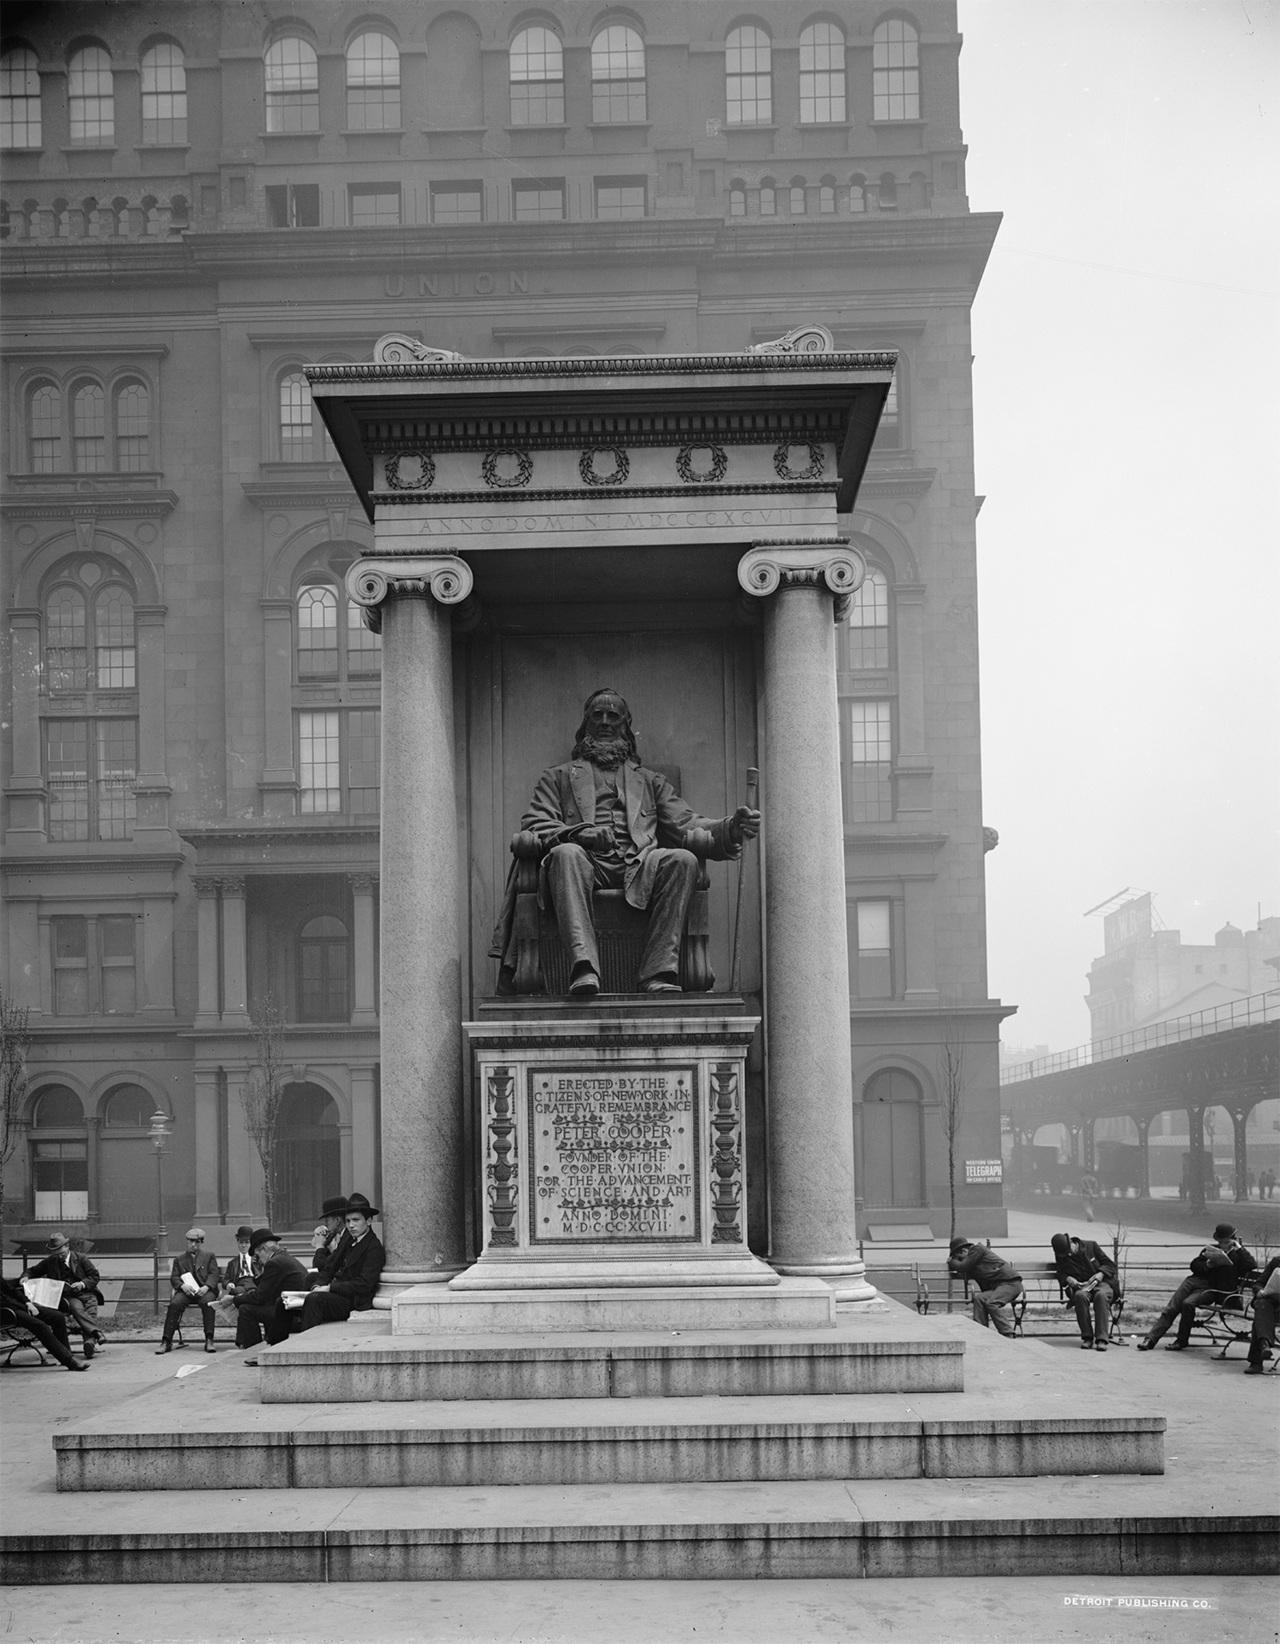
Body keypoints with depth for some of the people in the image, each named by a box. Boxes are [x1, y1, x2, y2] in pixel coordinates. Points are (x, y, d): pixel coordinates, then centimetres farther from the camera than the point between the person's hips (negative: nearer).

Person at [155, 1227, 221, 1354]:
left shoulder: (210, 1256, 21)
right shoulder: (179, 1259, 23)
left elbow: (213, 1274, 7)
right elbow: (174, 1278, 11)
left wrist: (206, 1287, -14)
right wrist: (183, 1286, -12)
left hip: (204, 1290, -1)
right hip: (185, 1291, 1)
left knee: (207, 1302, -35)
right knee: (174, 1304, -30)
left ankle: (209, 1340, -38)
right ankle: (166, 1342, -30)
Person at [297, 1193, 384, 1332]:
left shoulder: (374, 1248, -8)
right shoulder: (350, 1241, 18)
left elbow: (364, 1285, -16)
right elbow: (332, 1270, 21)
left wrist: (329, 1288, -17)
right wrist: (320, 1285, -1)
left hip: (355, 1303, -8)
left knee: (314, 1299, -33)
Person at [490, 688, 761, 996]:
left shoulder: (650, 781, 32)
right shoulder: (557, 777, 27)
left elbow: (685, 825, 19)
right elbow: (534, 825, 12)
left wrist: (730, 829, -3)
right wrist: (578, 832, -11)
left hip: (639, 867, 2)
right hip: (587, 862, -2)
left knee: (682, 859, -31)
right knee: (566, 853, -37)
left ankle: (658, 973, -39)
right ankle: (583, 968, -53)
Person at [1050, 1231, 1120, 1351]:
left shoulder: (1091, 1246, 2)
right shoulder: (1060, 1257, 6)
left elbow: (1110, 1264, 6)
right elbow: (1060, 1275, 15)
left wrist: (1101, 1274, -14)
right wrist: (1067, 1279, -8)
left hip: (1101, 1283, -1)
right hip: (1081, 1287, 1)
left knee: (1101, 1296, -38)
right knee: (1081, 1296, -37)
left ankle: (1101, 1339, -40)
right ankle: (1087, 1337, -29)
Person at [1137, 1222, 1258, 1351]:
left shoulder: (1238, 1255, 7)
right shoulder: (1211, 1249, 20)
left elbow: (1252, 1265, -12)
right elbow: (1194, 1265, 14)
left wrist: (1240, 1249, -11)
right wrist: (1208, 1265, -5)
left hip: (1213, 1289, -5)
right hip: (1197, 1281, 5)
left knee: (1188, 1303, -29)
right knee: (1170, 1308, -9)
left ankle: (1182, 1340, -12)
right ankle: (1151, 1338, -8)